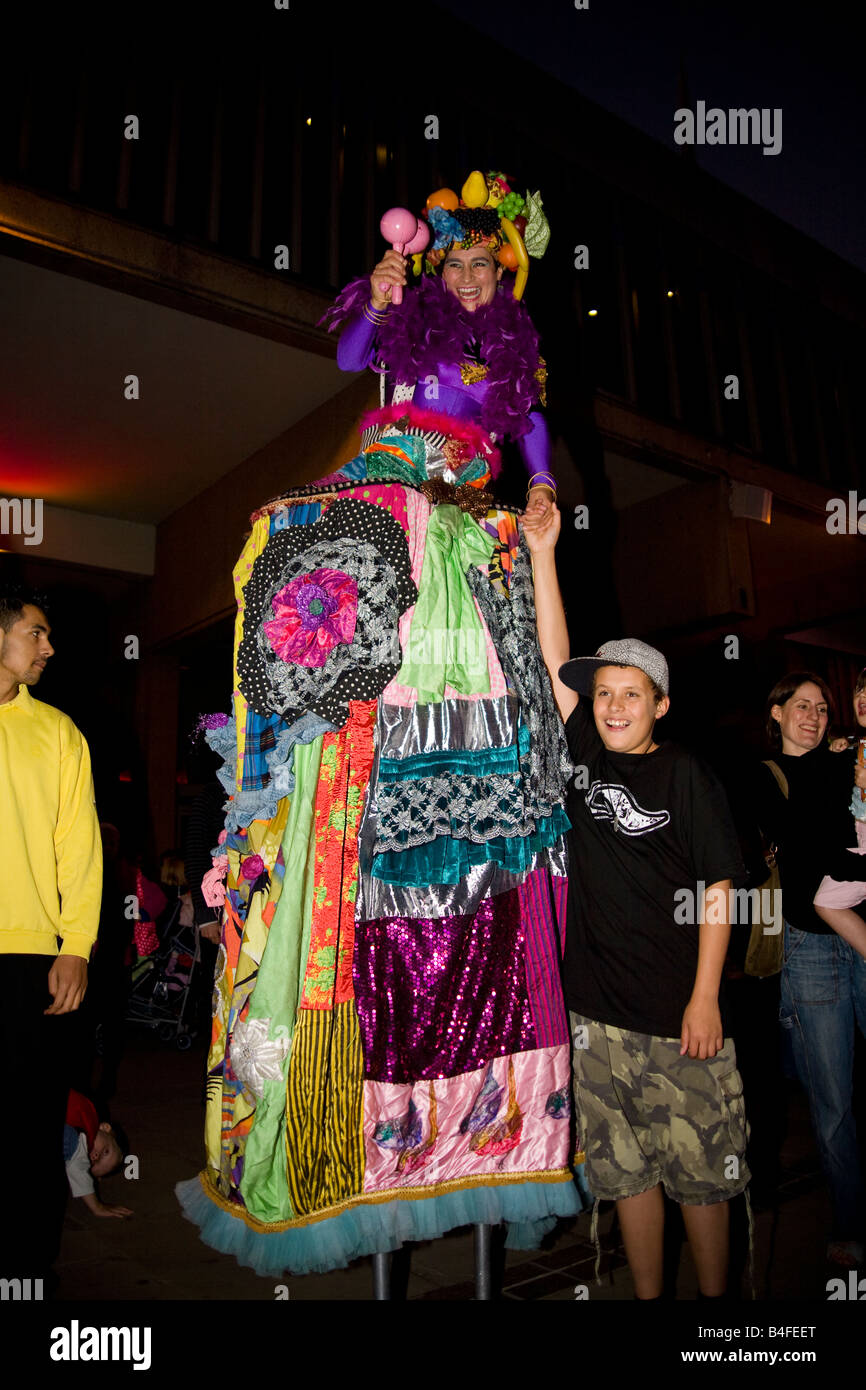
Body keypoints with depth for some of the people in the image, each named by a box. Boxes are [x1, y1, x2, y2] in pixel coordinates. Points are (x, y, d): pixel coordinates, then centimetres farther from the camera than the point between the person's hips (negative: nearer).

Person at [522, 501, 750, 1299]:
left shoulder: (686, 776, -6)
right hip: (599, 1009, 3)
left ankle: (715, 1299, 32)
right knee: (626, 1169, 15)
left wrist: (705, 998, -11)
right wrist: (541, 550, -2)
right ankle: (648, 1296, 33)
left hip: (679, 1009, -3)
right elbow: (554, 659, 1)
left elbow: (717, 889, -6)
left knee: (701, 1173, 11)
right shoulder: (586, 756, 3)